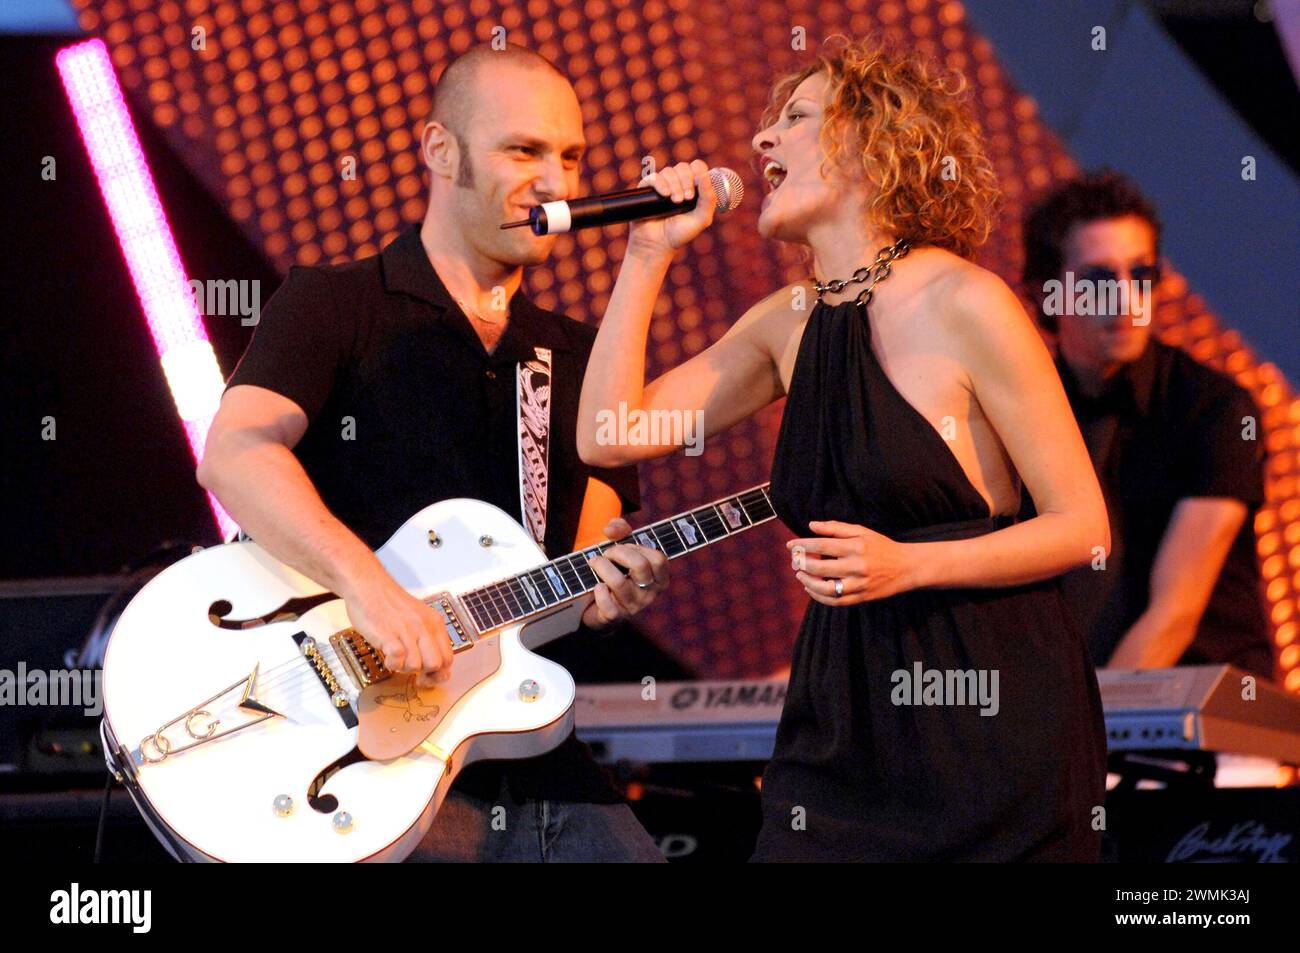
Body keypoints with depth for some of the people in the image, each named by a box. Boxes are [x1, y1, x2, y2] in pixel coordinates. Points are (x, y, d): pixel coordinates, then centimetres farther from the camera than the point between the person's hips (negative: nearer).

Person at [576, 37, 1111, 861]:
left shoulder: (963, 305, -11)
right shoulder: (789, 323, 10)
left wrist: (908, 565, -22)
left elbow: (1083, 526, -10)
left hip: (991, 706, -6)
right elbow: (609, 435, 8)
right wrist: (650, 252, 5)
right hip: (845, 702, 6)